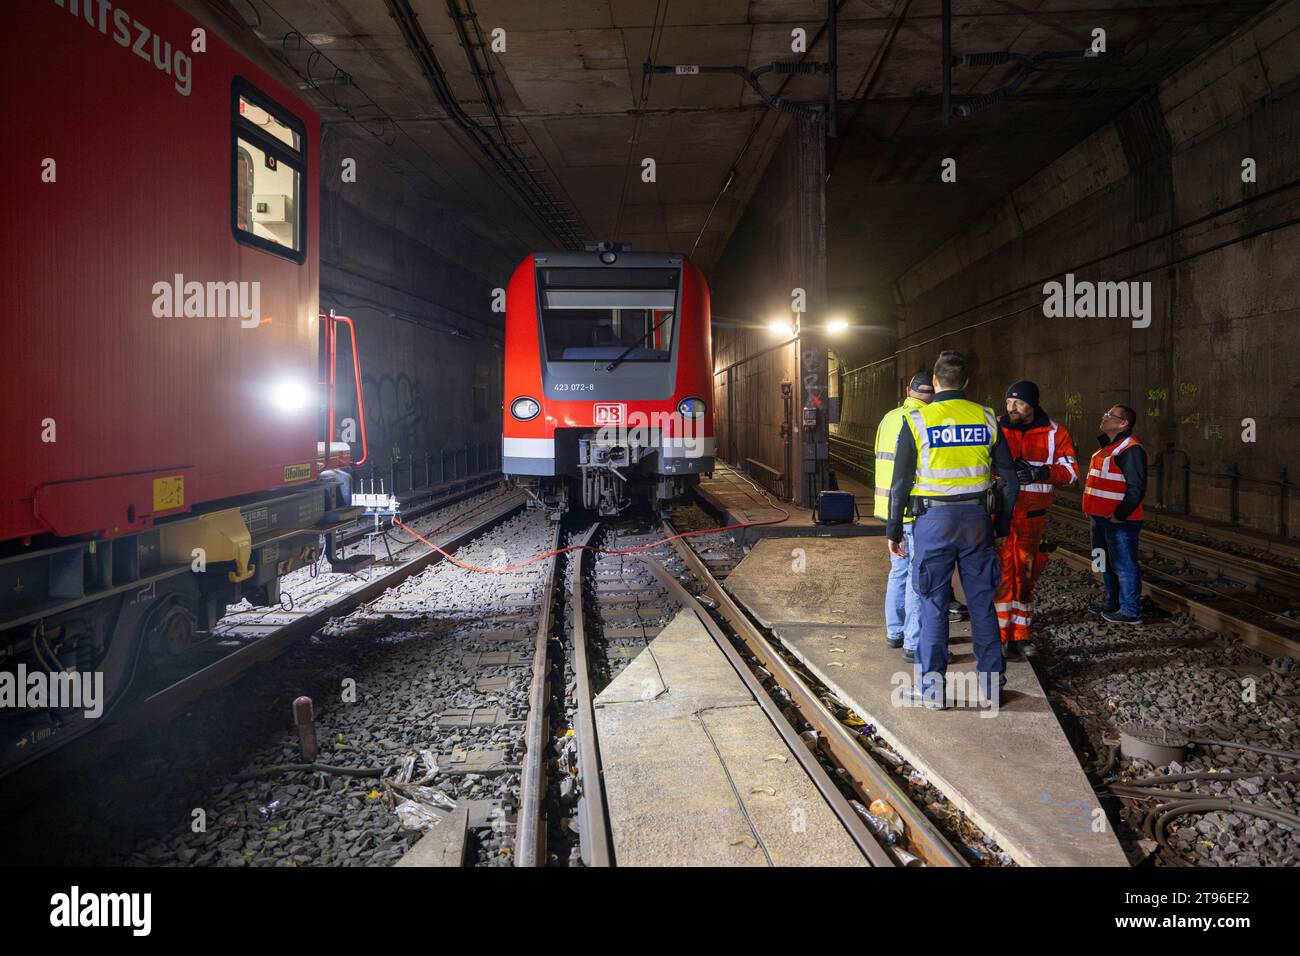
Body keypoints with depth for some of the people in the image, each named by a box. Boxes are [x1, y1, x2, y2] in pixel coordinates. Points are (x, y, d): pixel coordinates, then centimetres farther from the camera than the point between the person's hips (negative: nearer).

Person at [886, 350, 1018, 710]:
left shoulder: (917, 421, -6)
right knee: (982, 601, 11)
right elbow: (1009, 479, 6)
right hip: (976, 518, 3)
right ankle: (991, 683, 19)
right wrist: (1002, 524, 17)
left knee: (933, 603, 4)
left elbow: (901, 482, -5)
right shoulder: (986, 419, 3)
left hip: (933, 520, -3)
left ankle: (932, 687, 8)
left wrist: (893, 530, 3)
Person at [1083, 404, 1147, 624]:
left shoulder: (1131, 450, -17)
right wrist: (1093, 510, 18)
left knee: (1123, 566, -3)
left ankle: (1131, 612, 5)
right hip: (1101, 518, 10)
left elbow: (1137, 488, -22)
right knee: (1107, 563, 20)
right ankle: (1113, 603, 33)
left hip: (1120, 521, -10)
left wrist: (1119, 515, -20)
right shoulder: (1106, 447, 16)